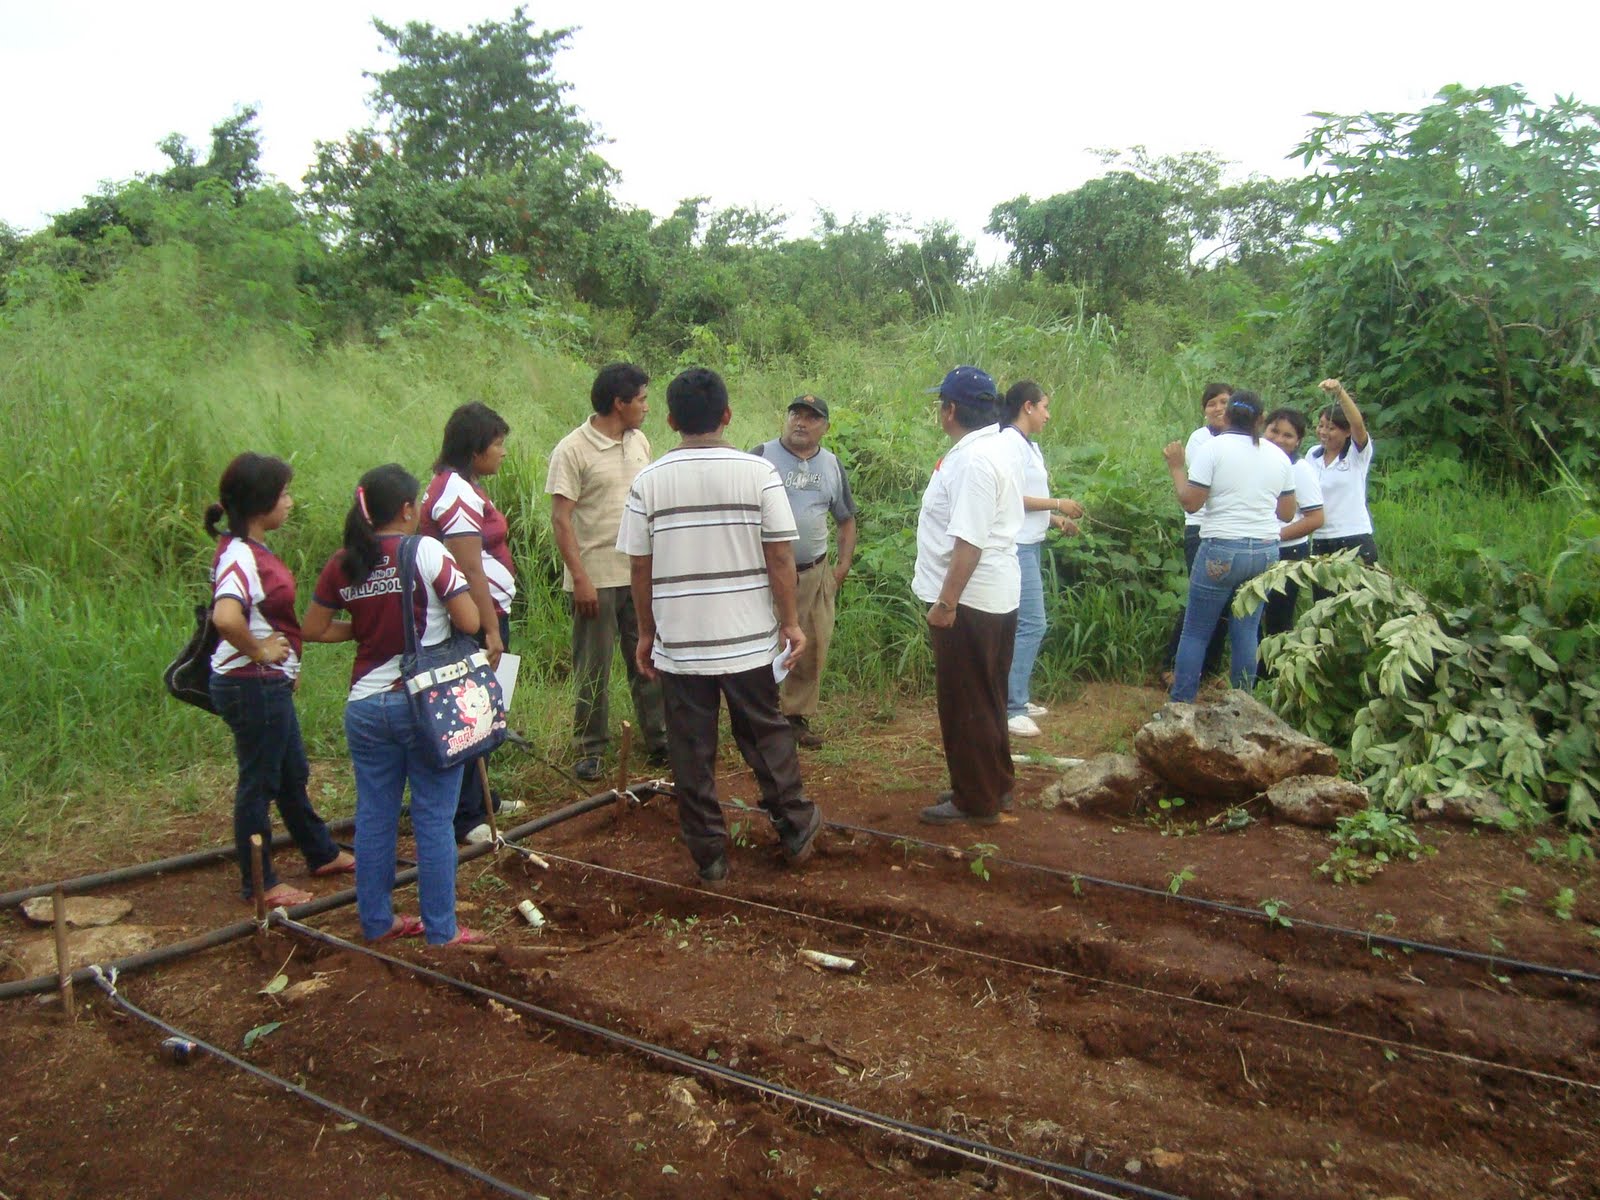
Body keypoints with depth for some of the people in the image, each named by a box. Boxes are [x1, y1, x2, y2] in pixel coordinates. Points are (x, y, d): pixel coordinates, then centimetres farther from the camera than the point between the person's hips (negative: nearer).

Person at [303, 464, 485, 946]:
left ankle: (376, 921, 26)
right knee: (433, 820, 4)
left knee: (374, 816, 14)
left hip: (366, 706, 5)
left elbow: (313, 629, 11)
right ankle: (441, 929, 13)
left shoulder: (343, 564, 3)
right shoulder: (427, 552, -12)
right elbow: (469, 622, -15)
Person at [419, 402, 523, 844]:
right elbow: (470, 570, -22)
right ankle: (465, 819, 2)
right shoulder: (457, 494, -17)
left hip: (481, 616, 11)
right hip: (476, 620, -11)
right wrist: (491, 629, -22)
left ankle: (479, 798, 32)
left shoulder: (461, 487, 16)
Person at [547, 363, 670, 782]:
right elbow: (561, 518, -13)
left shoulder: (639, 442, 9)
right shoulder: (572, 450, -11)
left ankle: (659, 742, 22)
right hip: (595, 578, -6)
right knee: (592, 670, 6)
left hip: (641, 574, 6)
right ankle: (590, 750, 18)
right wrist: (579, 578, -17)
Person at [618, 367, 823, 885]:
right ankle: (796, 828, 30)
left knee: (692, 751, 10)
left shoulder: (648, 482, -4)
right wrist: (791, 623, 2)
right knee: (766, 735, 17)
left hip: (679, 643, 0)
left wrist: (646, 633, 10)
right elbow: (780, 556, -8)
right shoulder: (758, 472, -7)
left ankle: (709, 856, 19)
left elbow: (640, 567, -1)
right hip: (749, 638, 0)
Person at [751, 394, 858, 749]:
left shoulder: (832, 466, 11)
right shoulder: (761, 457, -4)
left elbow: (846, 519, 20)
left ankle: (797, 716, 23)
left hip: (816, 573, 5)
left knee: (813, 650, 8)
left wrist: (843, 565, 10)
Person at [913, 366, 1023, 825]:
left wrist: (946, 601, -24)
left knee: (965, 705, 1)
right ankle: (995, 786, 32)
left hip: (968, 599, -11)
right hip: (997, 595, 11)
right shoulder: (998, 449, 12)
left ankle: (975, 801, 12)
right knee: (986, 701, 20)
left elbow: (969, 542, -28)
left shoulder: (973, 461, -22)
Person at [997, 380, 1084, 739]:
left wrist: (1057, 520, 9)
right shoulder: (1010, 442, -12)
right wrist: (1057, 503, -14)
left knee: (1025, 624, 13)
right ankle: (1011, 709, -8)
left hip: (1029, 545, 10)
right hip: (1016, 547, -10)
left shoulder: (1029, 445, 16)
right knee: (1030, 625, -11)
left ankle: (1016, 699, 21)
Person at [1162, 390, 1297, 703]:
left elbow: (1190, 502, -11)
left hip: (1222, 551, -4)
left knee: (1195, 632, 4)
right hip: (1266, 552, 5)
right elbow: (1287, 513, 12)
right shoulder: (1278, 455, 7)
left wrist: (1176, 466, 1)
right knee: (1247, 633, 11)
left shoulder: (1214, 448, -7)